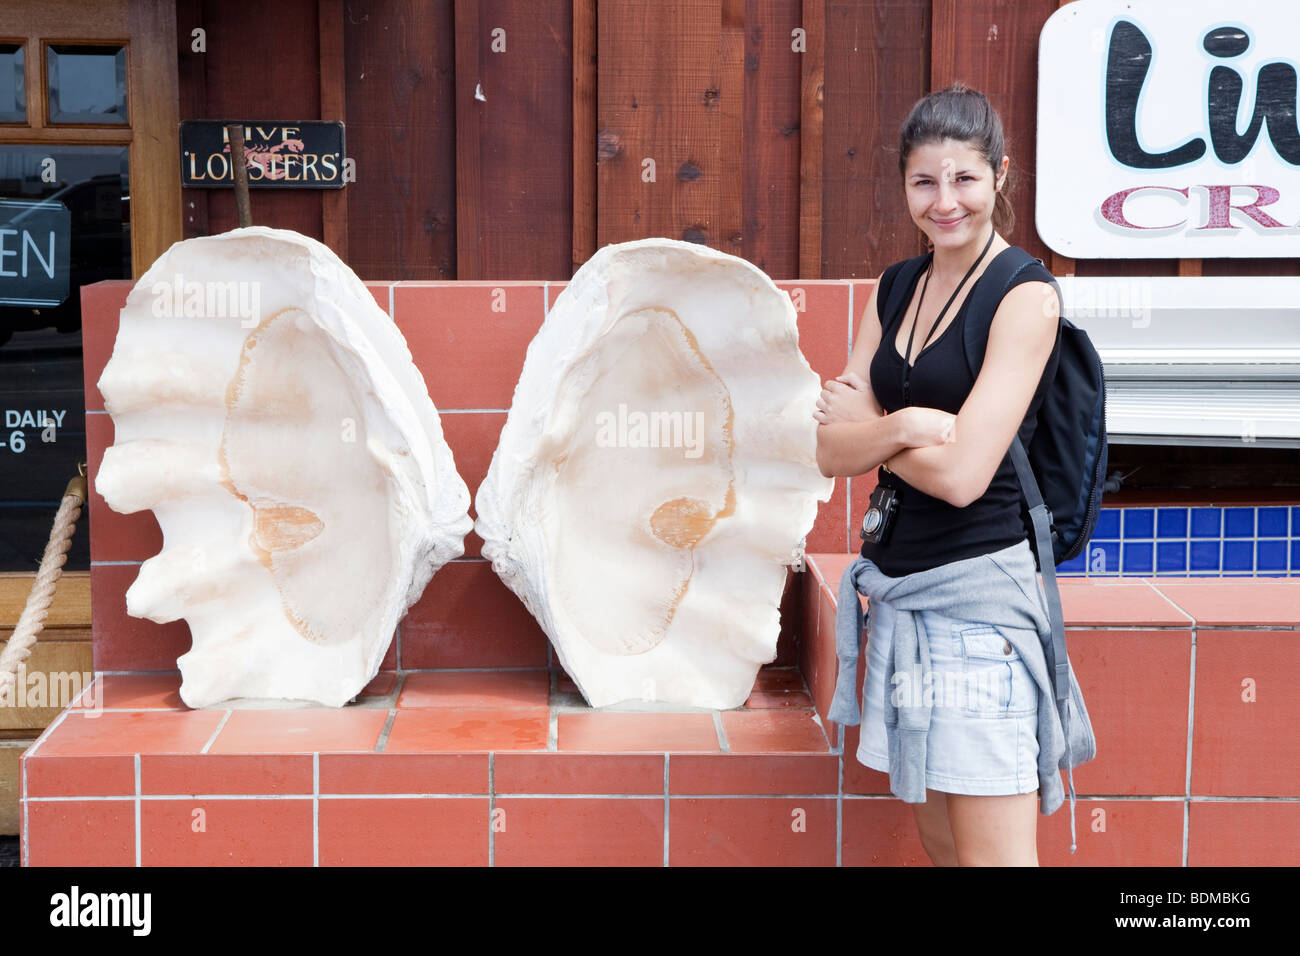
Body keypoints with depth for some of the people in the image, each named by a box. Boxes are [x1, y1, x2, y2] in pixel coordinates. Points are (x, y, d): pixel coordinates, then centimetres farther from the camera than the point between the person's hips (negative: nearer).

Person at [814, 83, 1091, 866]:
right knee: (937, 841, 14)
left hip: (978, 588, -7)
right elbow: (832, 452, 2)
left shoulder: (1025, 296, -10)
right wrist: (904, 424, -17)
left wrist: (865, 423, -4)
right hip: (896, 581, 7)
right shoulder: (895, 289, 11)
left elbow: (963, 473, -19)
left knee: (993, 853, -4)